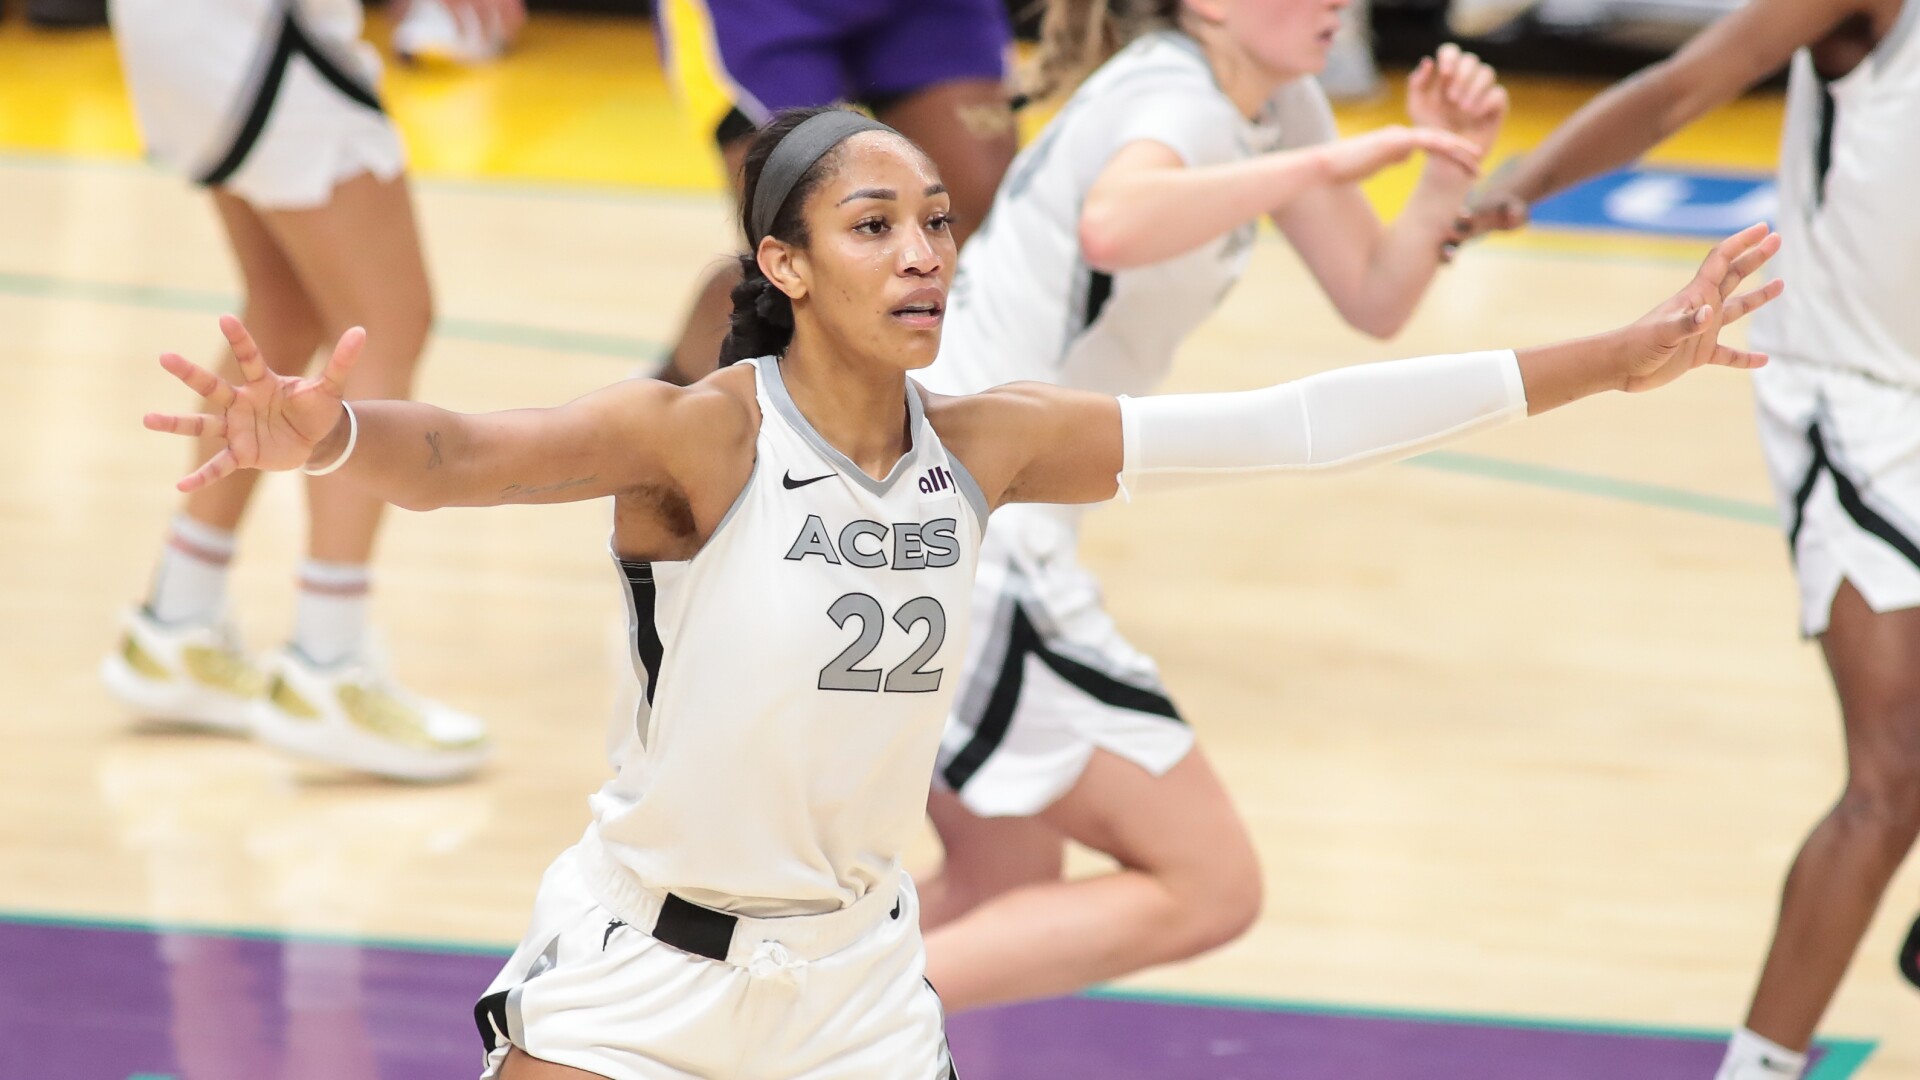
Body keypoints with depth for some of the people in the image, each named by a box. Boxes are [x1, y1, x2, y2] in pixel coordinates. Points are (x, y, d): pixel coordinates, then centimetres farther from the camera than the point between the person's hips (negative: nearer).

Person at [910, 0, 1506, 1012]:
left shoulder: (1270, 96, 10)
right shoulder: (1176, 102, -19)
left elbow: (1374, 299, 12)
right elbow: (1113, 226, -43)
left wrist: (1448, 175, -4)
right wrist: (1318, 167, -39)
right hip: (961, 540, -10)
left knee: (1007, 886, 22)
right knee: (1208, 885, -5)